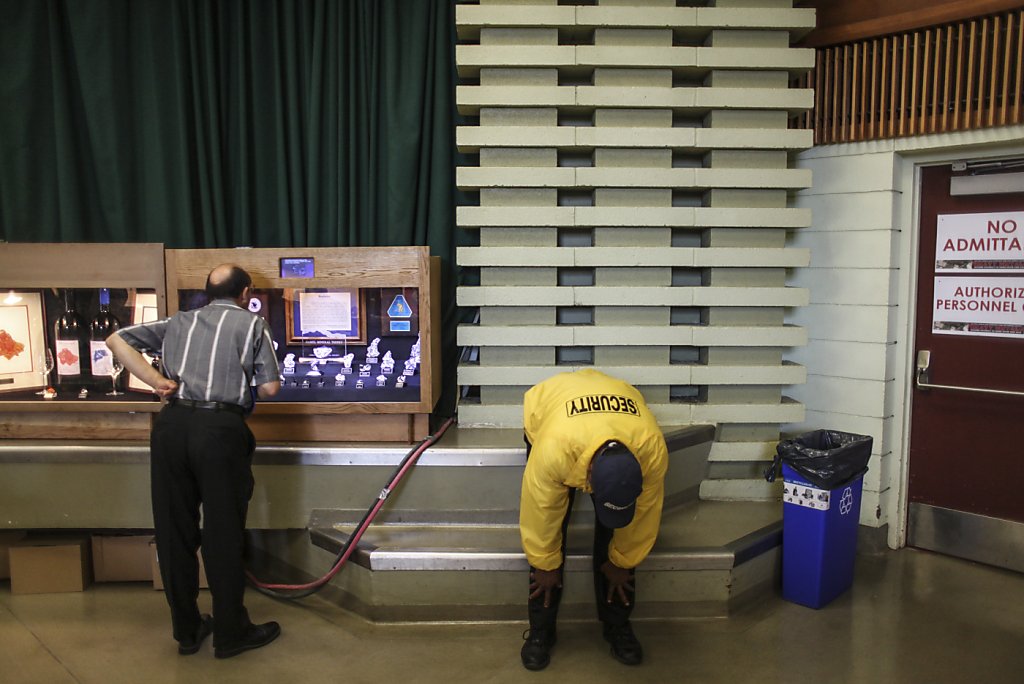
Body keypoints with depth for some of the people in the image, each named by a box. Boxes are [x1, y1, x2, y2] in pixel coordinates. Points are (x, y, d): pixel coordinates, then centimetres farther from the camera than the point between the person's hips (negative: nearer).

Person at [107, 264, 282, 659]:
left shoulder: (179, 322, 20)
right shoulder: (251, 323, 10)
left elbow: (116, 340, 15)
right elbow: (270, 388, 5)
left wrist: (157, 381, 8)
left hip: (172, 425, 4)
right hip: (221, 428, -4)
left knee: (174, 530, 13)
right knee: (224, 533, 5)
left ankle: (187, 630, 26)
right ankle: (231, 633, 18)